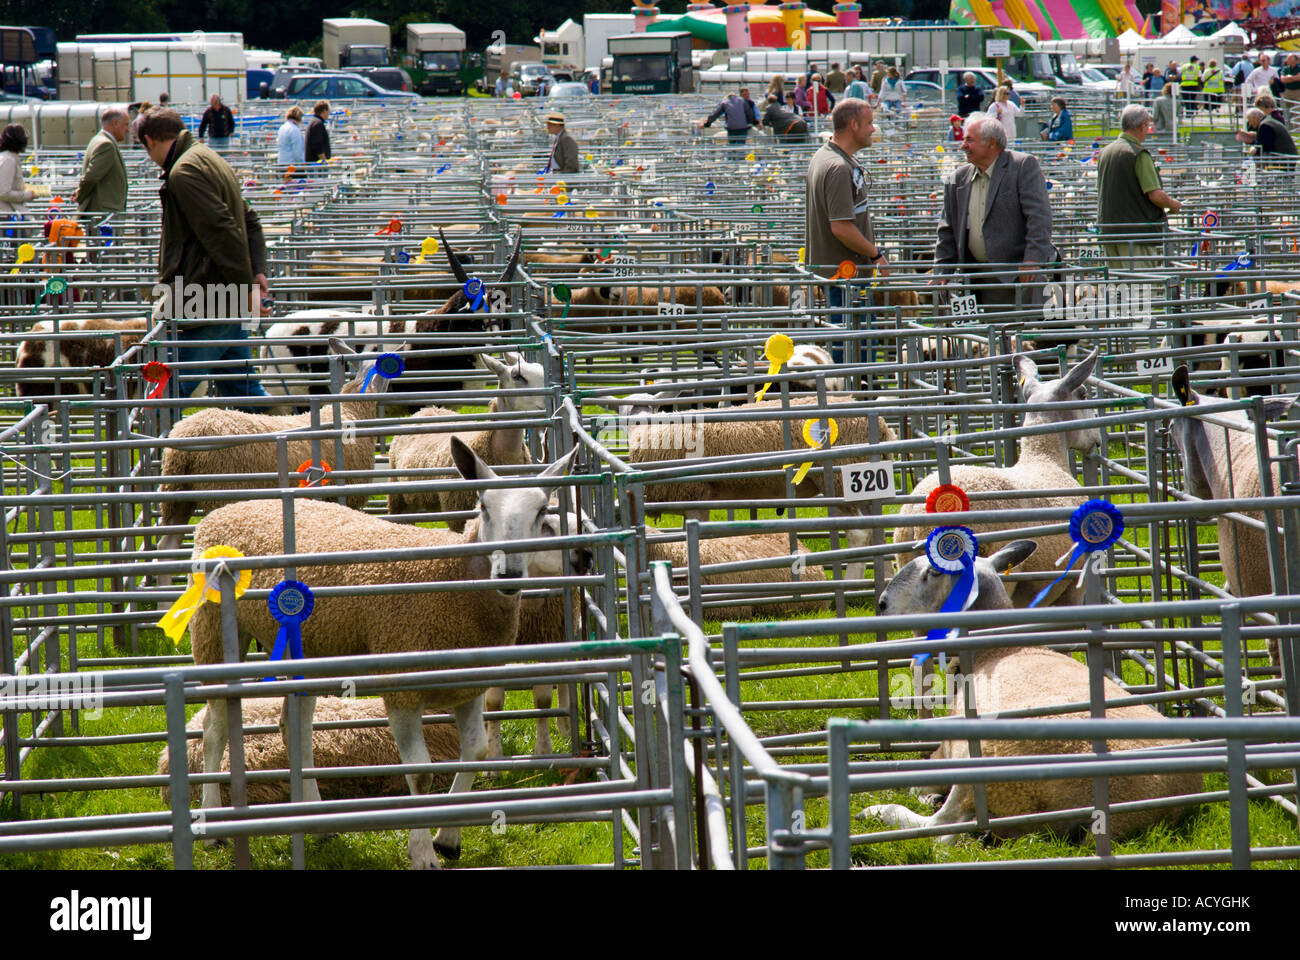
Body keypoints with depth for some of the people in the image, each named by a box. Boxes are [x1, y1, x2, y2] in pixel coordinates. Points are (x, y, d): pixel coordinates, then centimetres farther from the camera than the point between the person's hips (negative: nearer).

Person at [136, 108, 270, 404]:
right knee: (241, 390, 15)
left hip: (204, 307, -10)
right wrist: (257, 271, 11)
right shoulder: (209, 159, 18)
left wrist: (246, 288, -18)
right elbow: (249, 220, 22)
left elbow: (223, 233, -21)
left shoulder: (184, 173, -15)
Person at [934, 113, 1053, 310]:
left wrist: (1033, 258, -21)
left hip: (1020, 274, -5)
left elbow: (1039, 216, -12)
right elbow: (948, 228, 16)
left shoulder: (1023, 165, -5)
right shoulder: (960, 178, 12)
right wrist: (942, 271, 9)